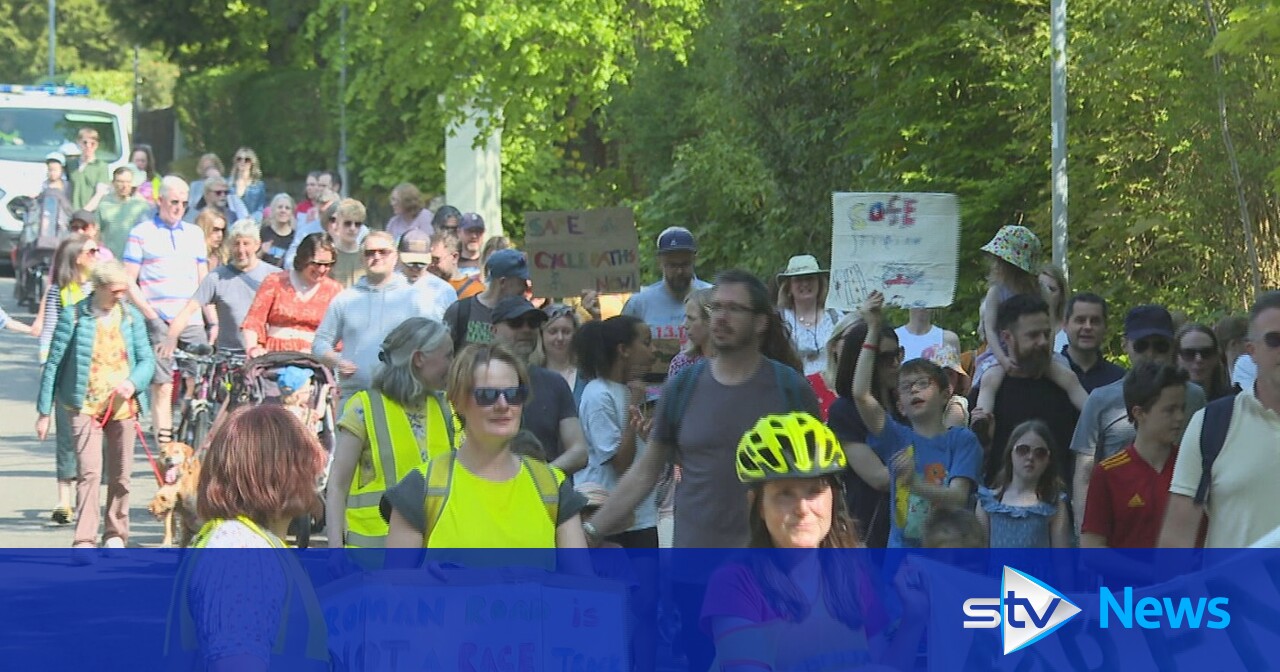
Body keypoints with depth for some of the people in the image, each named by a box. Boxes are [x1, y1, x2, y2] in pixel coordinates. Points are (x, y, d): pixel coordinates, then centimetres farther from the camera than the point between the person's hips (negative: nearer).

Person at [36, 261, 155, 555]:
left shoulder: (131, 317, 6)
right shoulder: (74, 316, -4)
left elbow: (147, 360, 8)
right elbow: (54, 364, 1)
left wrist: (133, 382, -15)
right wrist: (44, 412, 1)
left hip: (123, 406, 4)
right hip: (85, 406, -4)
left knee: (120, 475, 10)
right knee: (89, 472, -16)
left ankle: (116, 534, 25)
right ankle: (84, 540, -17)